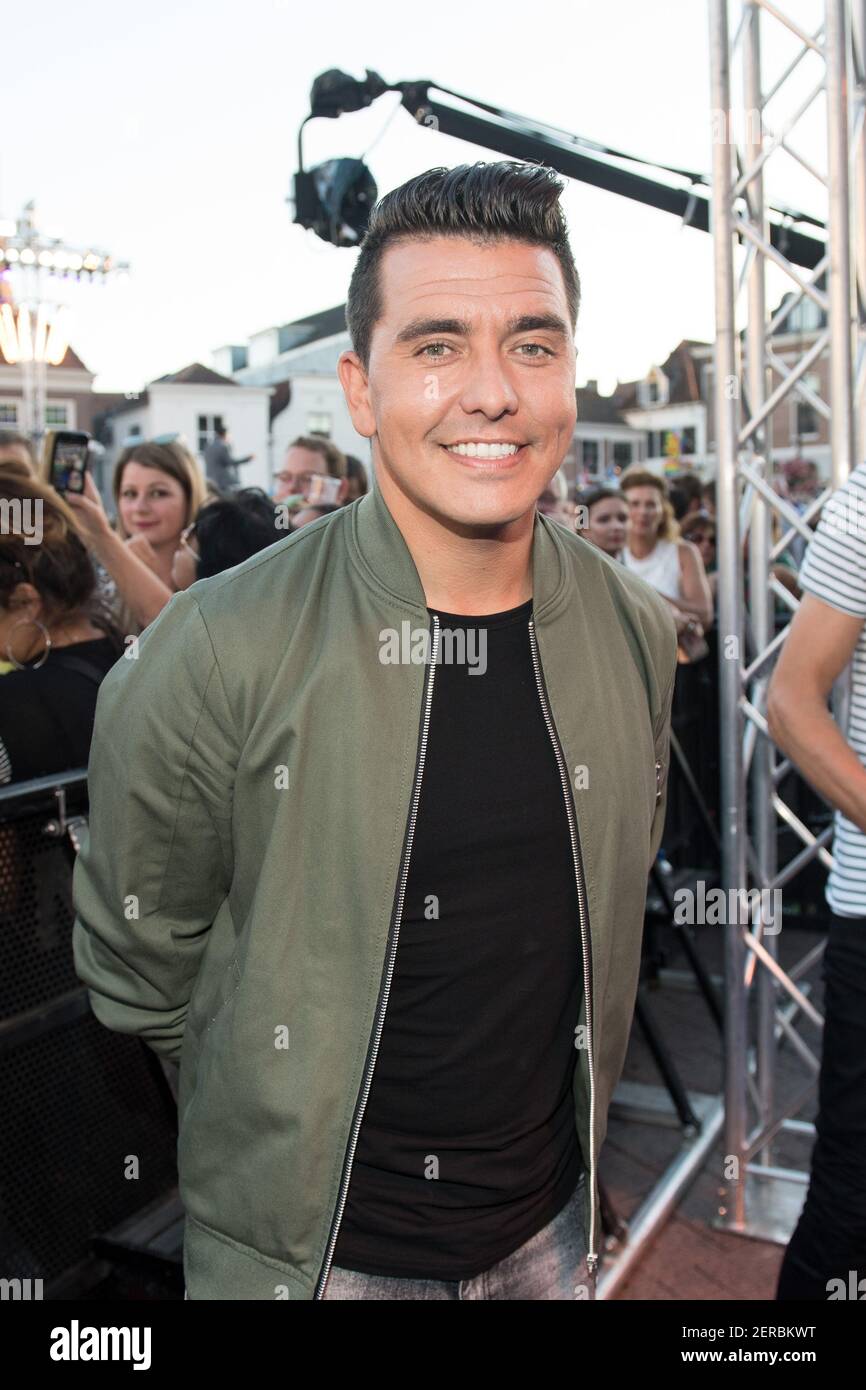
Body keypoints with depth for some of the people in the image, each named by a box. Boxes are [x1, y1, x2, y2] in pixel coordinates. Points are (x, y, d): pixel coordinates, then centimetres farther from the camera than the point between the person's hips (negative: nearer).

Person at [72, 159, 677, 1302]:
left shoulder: (638, 634, -8)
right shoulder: (219, 652, -23)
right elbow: (140, 968, -10)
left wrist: (526, 1113, 12)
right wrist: (284, 1126, 0)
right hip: (309, 1249, -3)